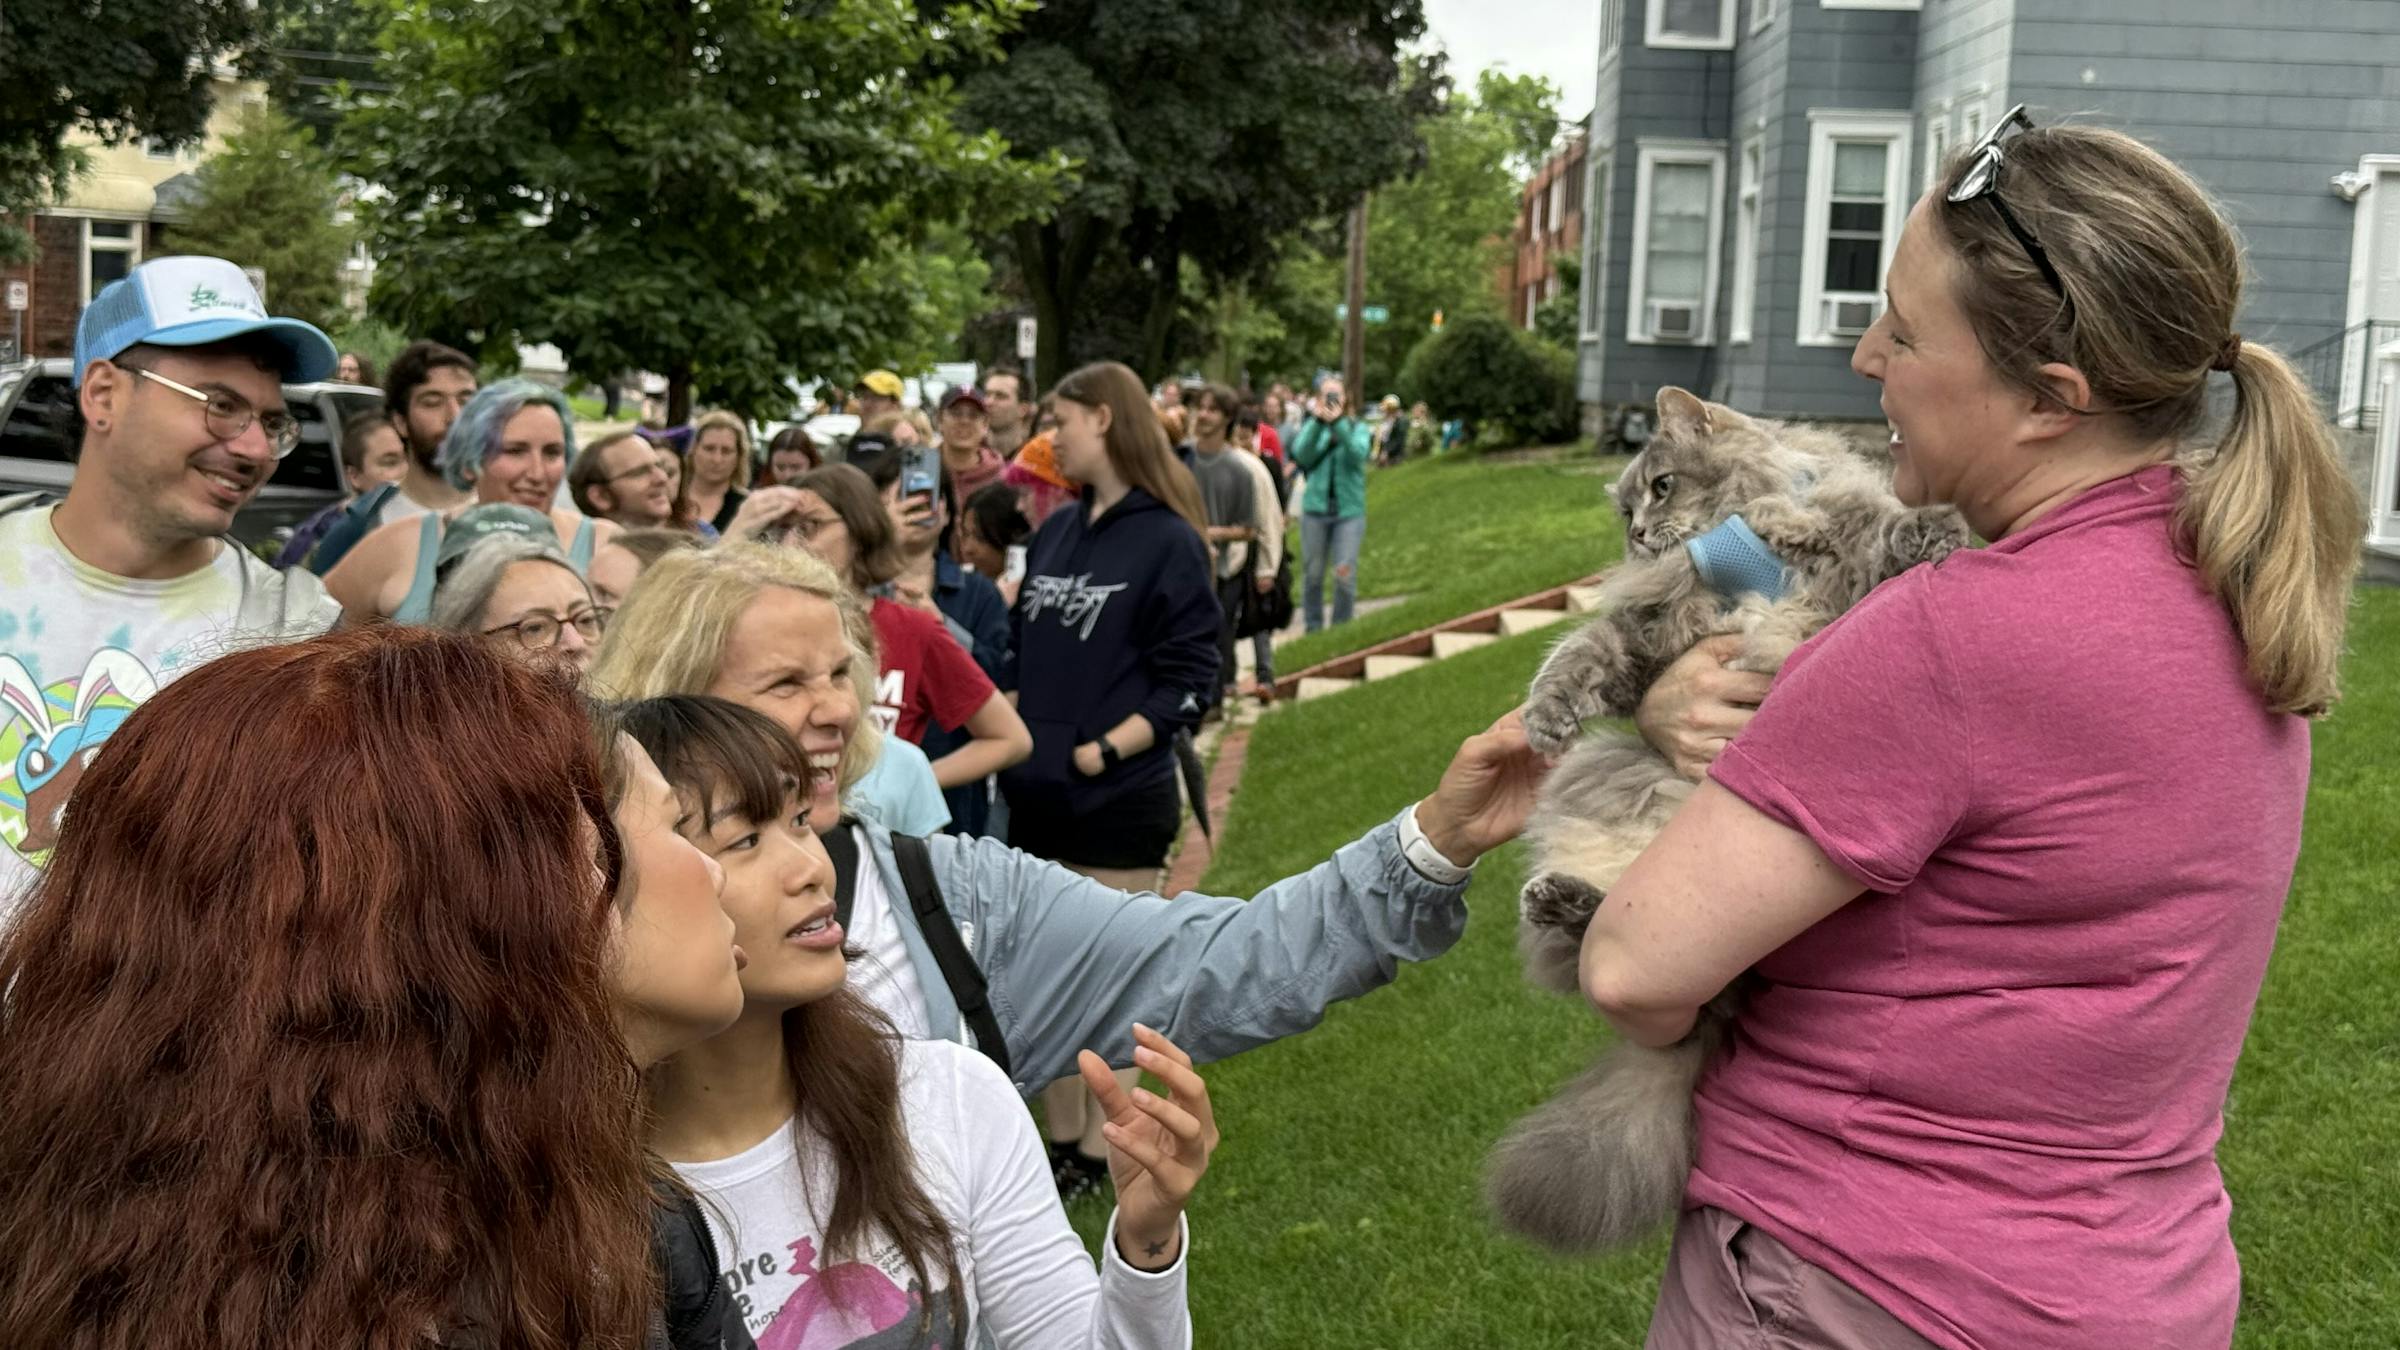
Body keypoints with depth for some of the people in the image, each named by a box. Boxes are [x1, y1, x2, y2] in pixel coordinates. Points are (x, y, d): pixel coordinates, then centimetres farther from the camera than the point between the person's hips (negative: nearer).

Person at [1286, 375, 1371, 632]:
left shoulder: (1357, 427, 5)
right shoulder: (1311, 426, 8)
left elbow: (1358, 454, -14)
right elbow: (1302, 455, -10)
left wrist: (1339, 423, -22)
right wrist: (1318, 421, -18)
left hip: (1349, 508, -1)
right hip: (1315, 507, 1)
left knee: (1345, 572, -7)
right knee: (1312, 573, 7)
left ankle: (1341, 628, 6)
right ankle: (1312, 627, 20)